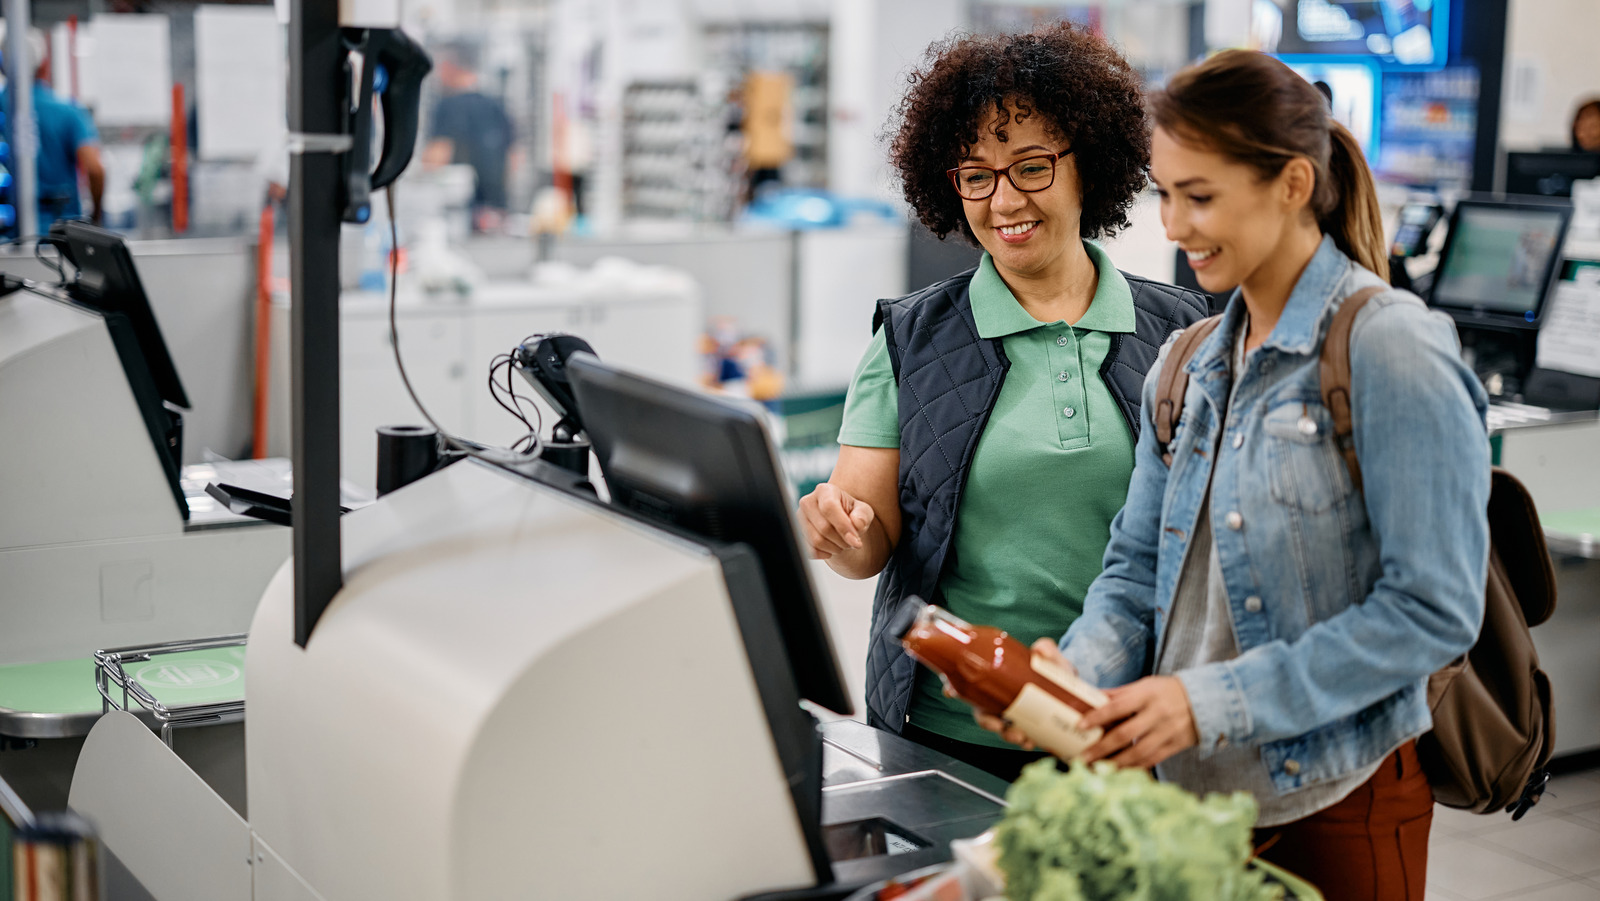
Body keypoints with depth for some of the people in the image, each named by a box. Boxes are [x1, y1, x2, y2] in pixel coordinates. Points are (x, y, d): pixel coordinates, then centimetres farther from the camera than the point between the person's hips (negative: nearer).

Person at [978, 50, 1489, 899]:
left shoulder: (1392, 352, -13)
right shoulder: (1187, 368, 9)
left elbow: (1434, 609, -18)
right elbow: (1137, 569, 10)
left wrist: (1215, 701, -21)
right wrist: (1071, 673, -11)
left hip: (1338, 804, -6)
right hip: (1190, 797, 6)